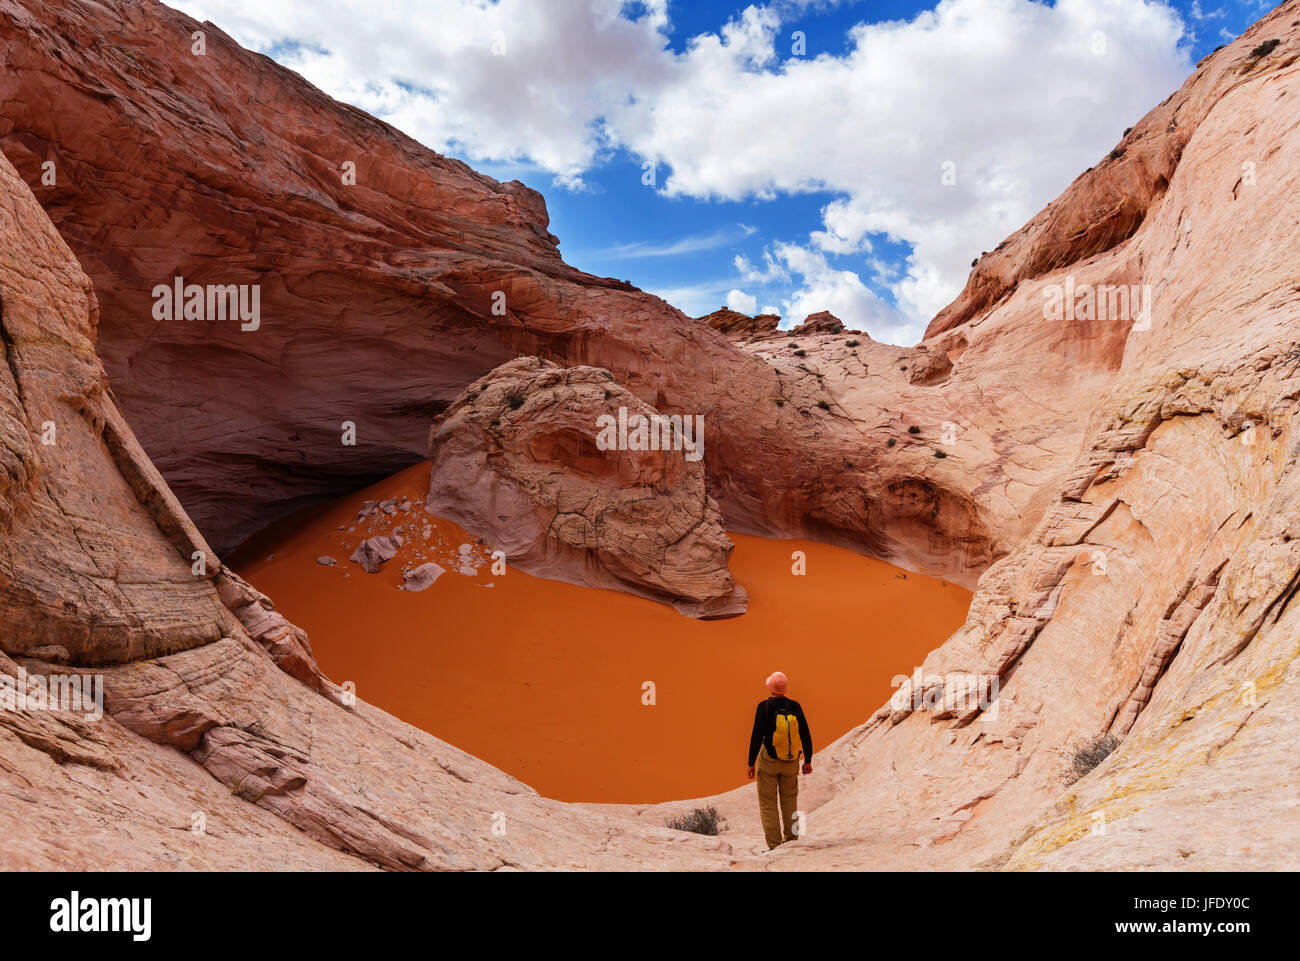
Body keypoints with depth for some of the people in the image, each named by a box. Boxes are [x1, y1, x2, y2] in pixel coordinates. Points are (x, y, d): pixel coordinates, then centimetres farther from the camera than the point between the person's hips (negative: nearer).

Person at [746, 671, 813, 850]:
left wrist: (751, 763, -7)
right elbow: (806, 735, 0)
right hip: (791, 762, 3)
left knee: (768, 802, 6)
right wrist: (808, 760, 12)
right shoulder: (795, 706, -5)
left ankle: (774, 846, 3)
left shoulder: (764, 707, -14)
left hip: (769, 761, -3)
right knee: (790, 801, 19)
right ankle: (791, 840, 21)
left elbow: (757, 736, -14)